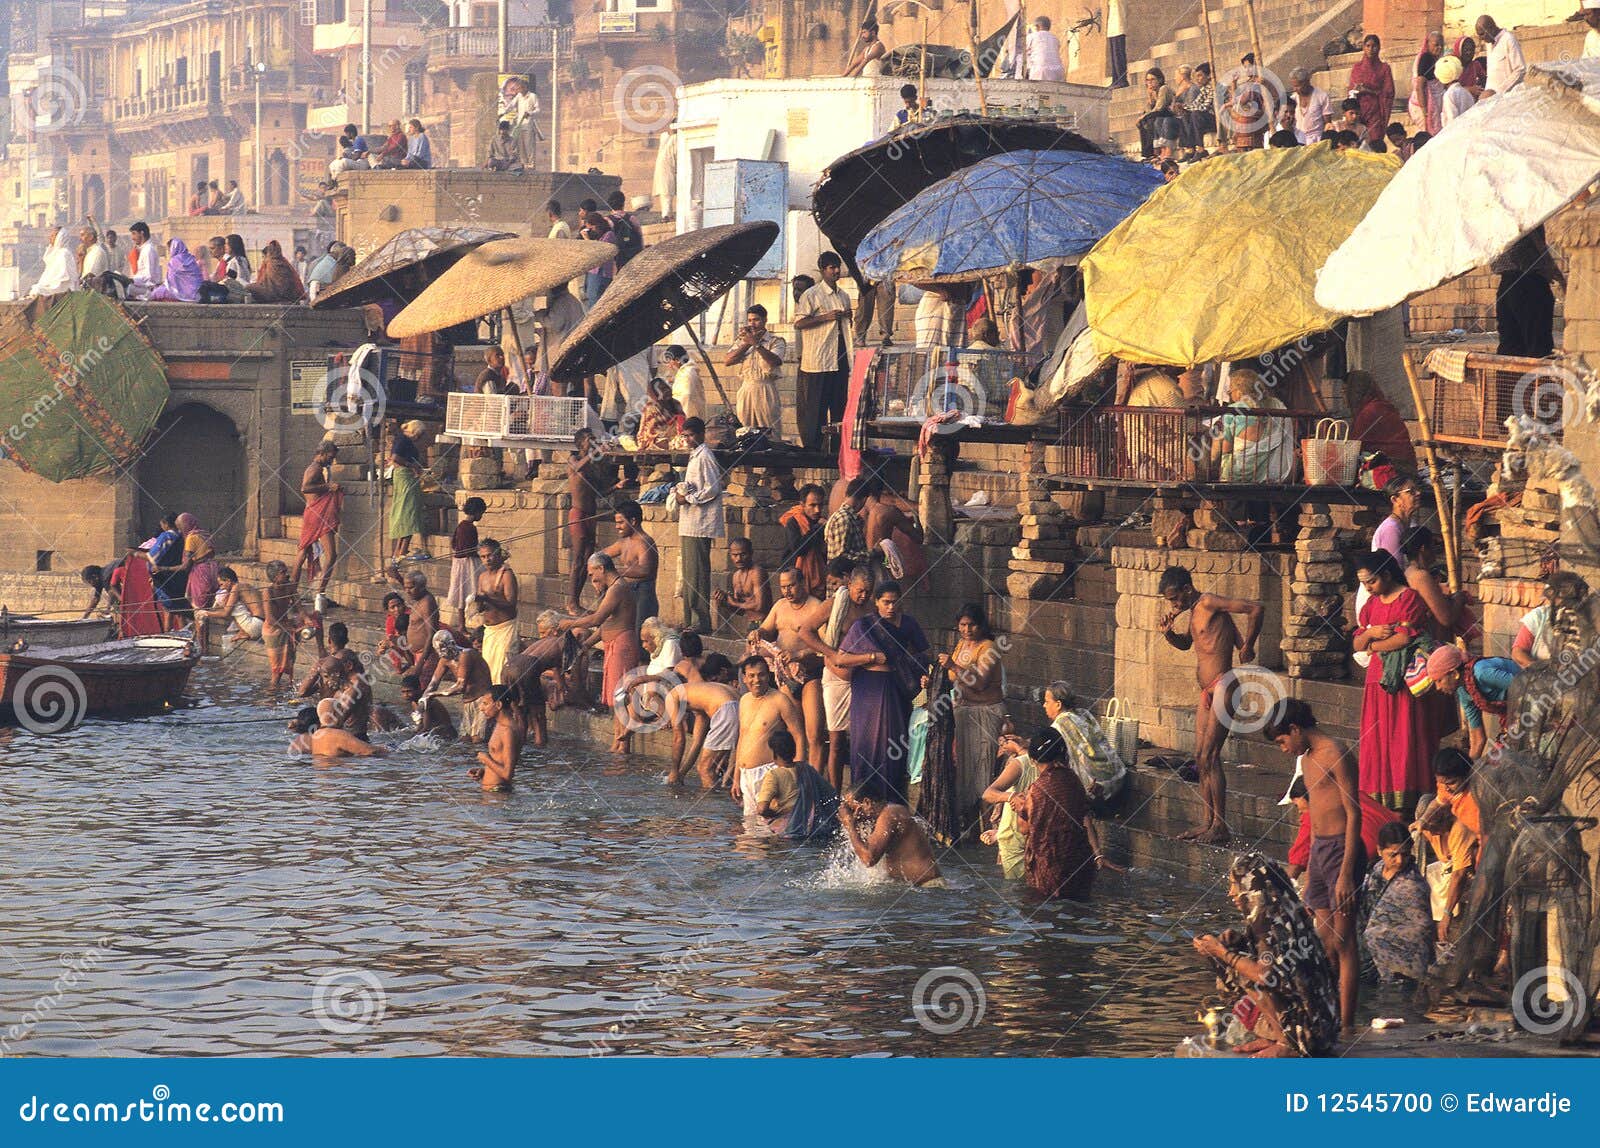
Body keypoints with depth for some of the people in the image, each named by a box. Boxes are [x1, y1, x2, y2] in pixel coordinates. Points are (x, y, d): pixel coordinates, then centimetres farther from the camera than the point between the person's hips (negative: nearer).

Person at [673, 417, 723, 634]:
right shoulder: (695, 455, 19)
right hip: (689, 525, 11)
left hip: (699, 524, -11)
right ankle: (691, 620, 18)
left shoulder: (704, 457, -11)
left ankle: (701, 622, -11)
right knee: (689, 574, 13)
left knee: (697, 573, -11)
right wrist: (681, 492, 9)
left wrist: (689, 499, -13)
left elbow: (713, 489, -18)